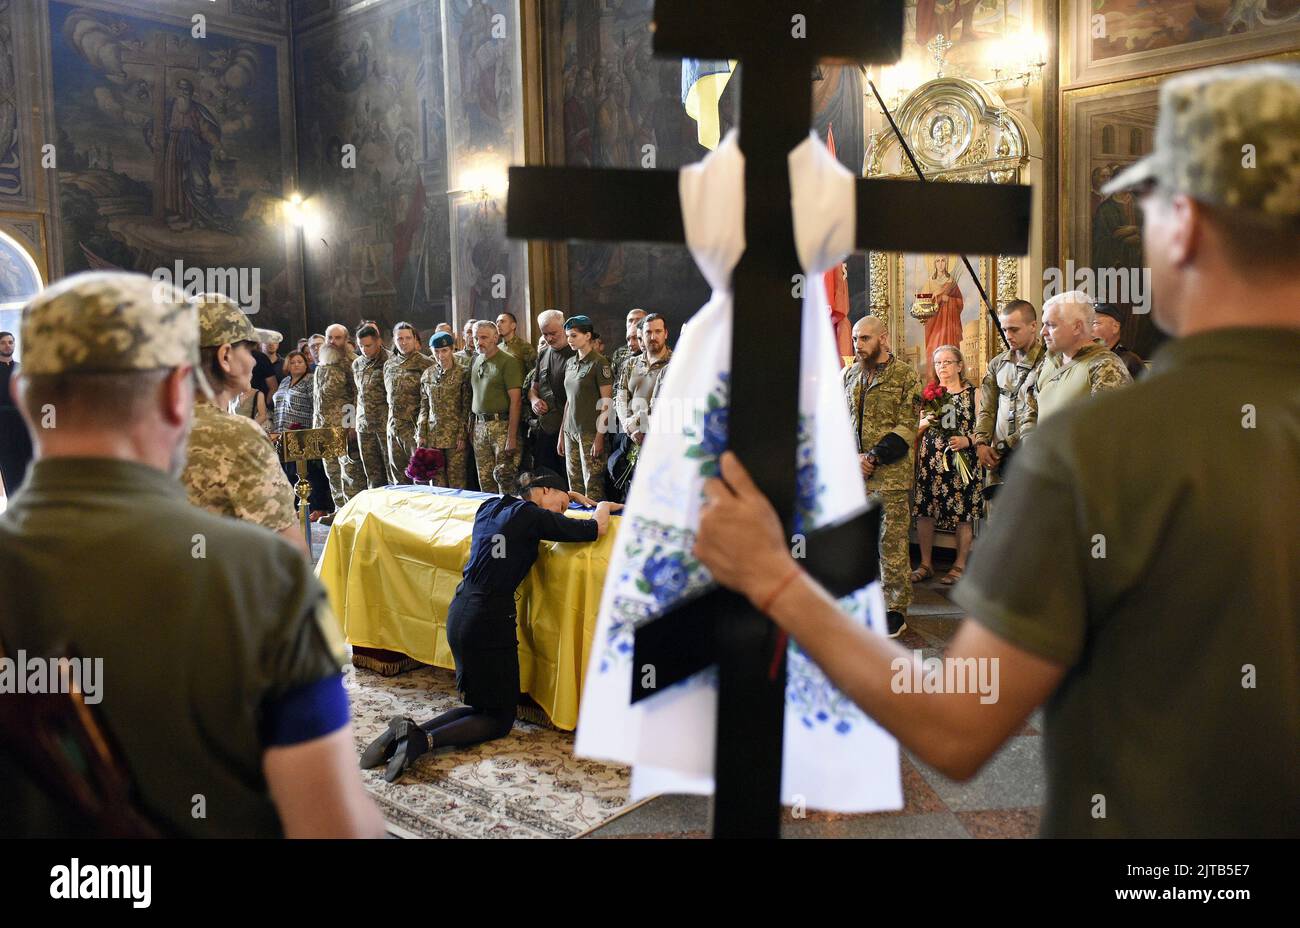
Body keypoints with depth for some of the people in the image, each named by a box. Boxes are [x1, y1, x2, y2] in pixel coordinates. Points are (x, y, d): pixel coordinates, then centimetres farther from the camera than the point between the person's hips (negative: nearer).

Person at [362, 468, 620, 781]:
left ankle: (409, 731, 0)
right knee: (501, 719, 6)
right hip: (490, 618, -8)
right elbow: (596, 529, -9)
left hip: (458, 613, 8)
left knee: (480, 704, 21)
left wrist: (581, 499, 35)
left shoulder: (489, 507, 13)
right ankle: (423, 741, -14)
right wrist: (603, 506, 15)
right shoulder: (531, 516, -9)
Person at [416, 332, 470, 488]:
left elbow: (466, 408, -3)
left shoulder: (462, 374, -3)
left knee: (456, 479, -1)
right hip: (432, 434, 4)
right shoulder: (427, 374, 9)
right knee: (437, 480, 6)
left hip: (454, 434, -4)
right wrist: (421, 434, 5)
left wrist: (462, 435, -9)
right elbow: (424, 406, 12)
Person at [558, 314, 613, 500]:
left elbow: (606, 403, -11)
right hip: (571, 431, 7)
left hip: (590, 432, -7)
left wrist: (600, 436, -16)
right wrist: (561, 434, 15)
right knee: (574, 485, 8)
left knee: (593, 485, -6)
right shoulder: (570, 363, 14)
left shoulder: (599, 363, -7)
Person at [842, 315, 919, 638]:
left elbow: (907, 427, -7)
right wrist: (853, 457, -5)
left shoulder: (905, 376, -1)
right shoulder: (849, 375, 14)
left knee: (892, 544, 0)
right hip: (853, 475, 5)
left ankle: (896, 611, 10)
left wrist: (874, 457, -15)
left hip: (891, 475, -4)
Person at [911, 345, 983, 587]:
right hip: (930, 460, 3)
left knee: (963, 512, 0)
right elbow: (915, 430, 17)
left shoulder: (973, 392, 3)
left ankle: (960, 565, 11)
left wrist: (968, 440, -18)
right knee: (925, 511, 1)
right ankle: (926, 564, 12)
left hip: (962, 460, -3)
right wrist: (924, 423, -4)